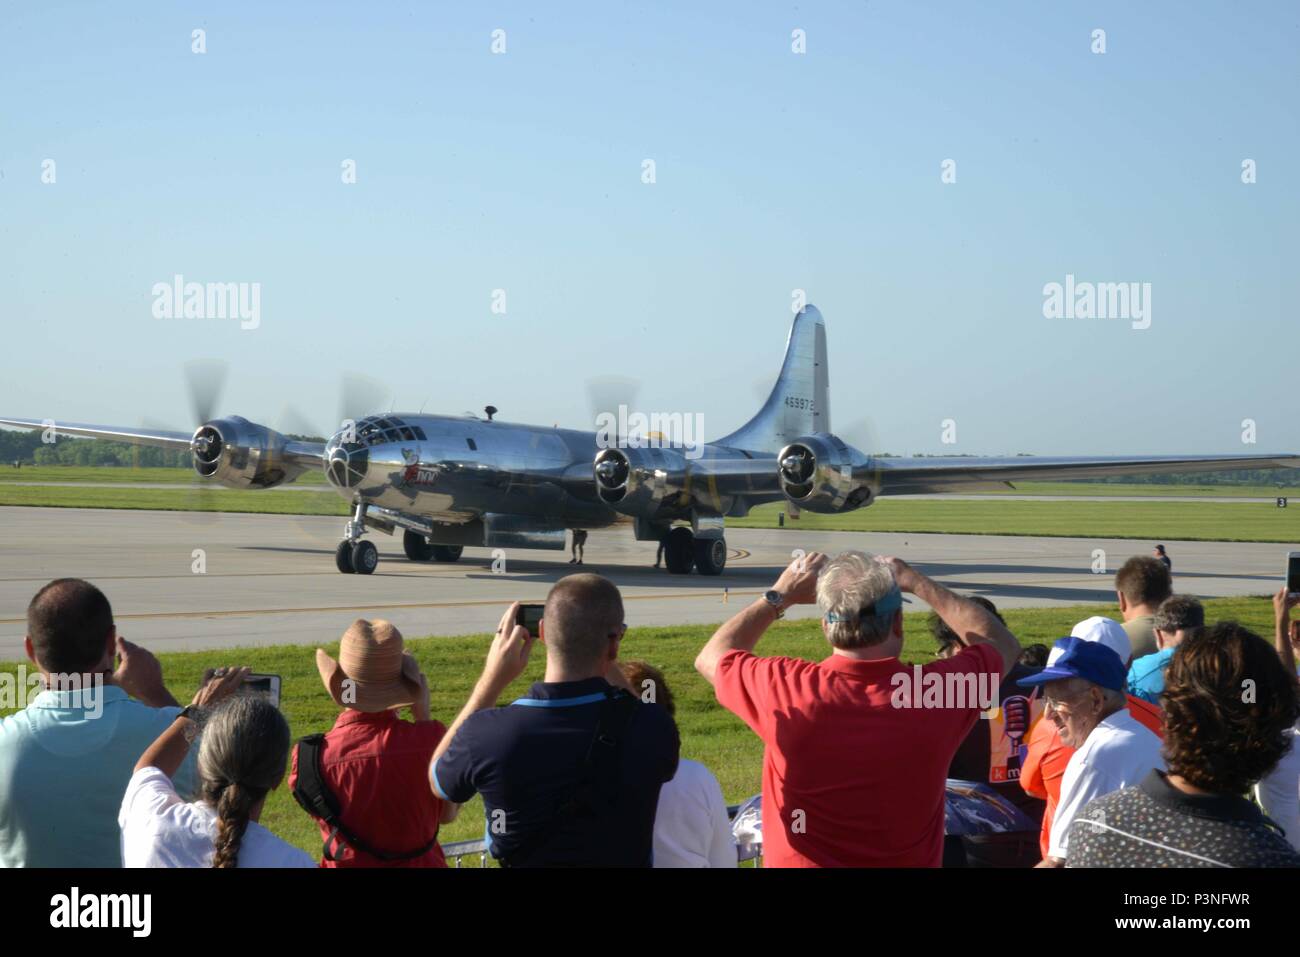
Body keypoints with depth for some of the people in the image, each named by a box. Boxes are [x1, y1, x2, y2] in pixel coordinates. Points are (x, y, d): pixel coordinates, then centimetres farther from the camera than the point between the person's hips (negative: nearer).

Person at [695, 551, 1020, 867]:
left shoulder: (786, 690, -25)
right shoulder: (936, 693, -23)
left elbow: (710, 658, -4)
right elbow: (1003, 644, -1)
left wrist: (780, 596, 2)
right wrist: (918, 583, 3)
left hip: (799, 860, 0)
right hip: (910, 860, 1)